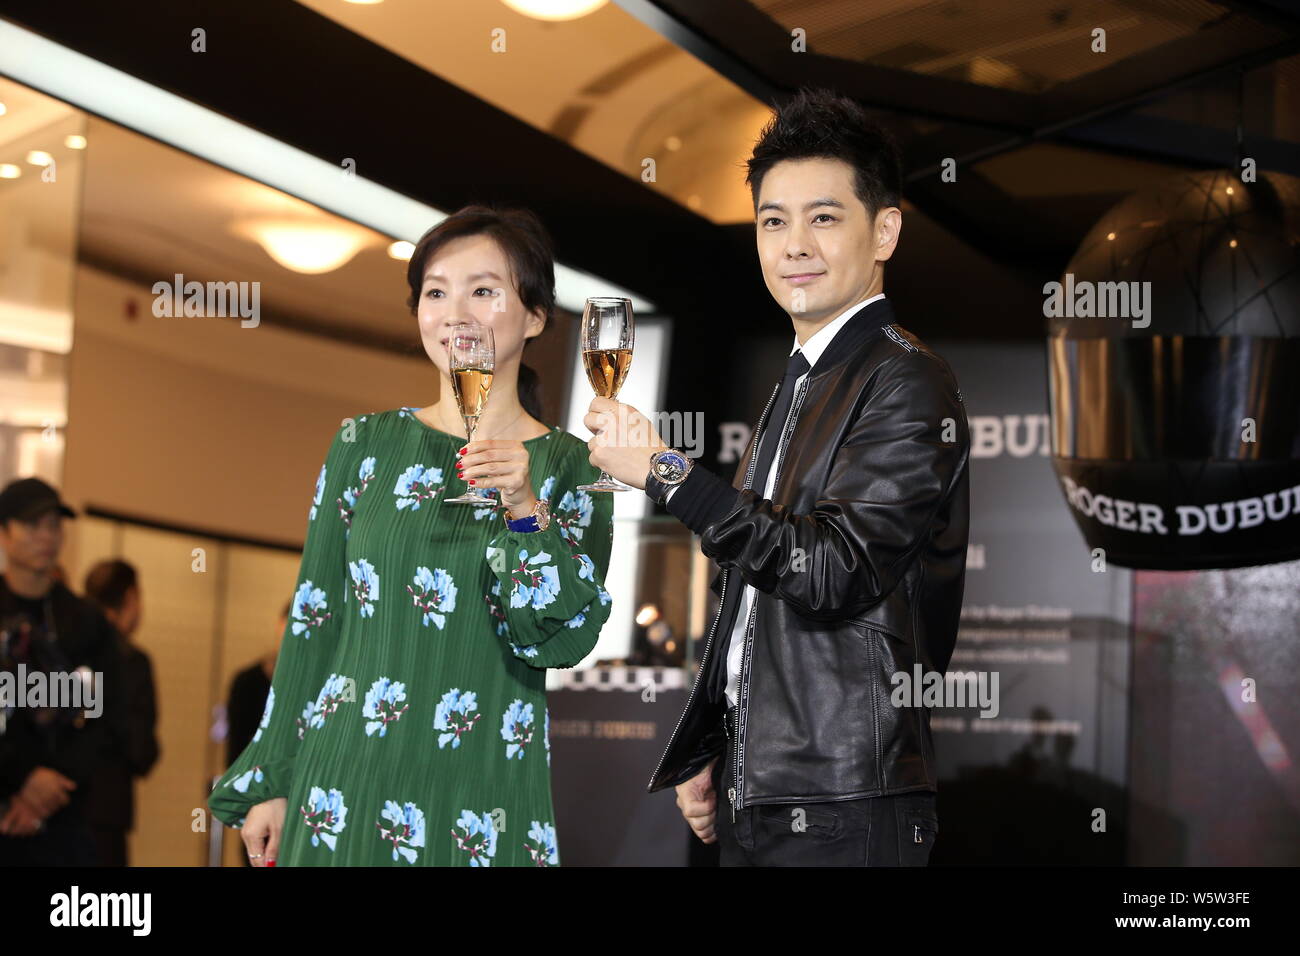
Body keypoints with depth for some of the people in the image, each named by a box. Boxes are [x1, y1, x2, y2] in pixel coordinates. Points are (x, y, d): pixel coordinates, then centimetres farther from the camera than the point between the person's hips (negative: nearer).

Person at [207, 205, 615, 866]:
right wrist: (270, 782, 4)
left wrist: (525, 511, -20)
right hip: (345, 783, 1)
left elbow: (565, 639, -7)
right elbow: (312, 619, 6)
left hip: (480, 800, -1)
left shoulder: (570, 466, 1)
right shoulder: (365, 445, 4)